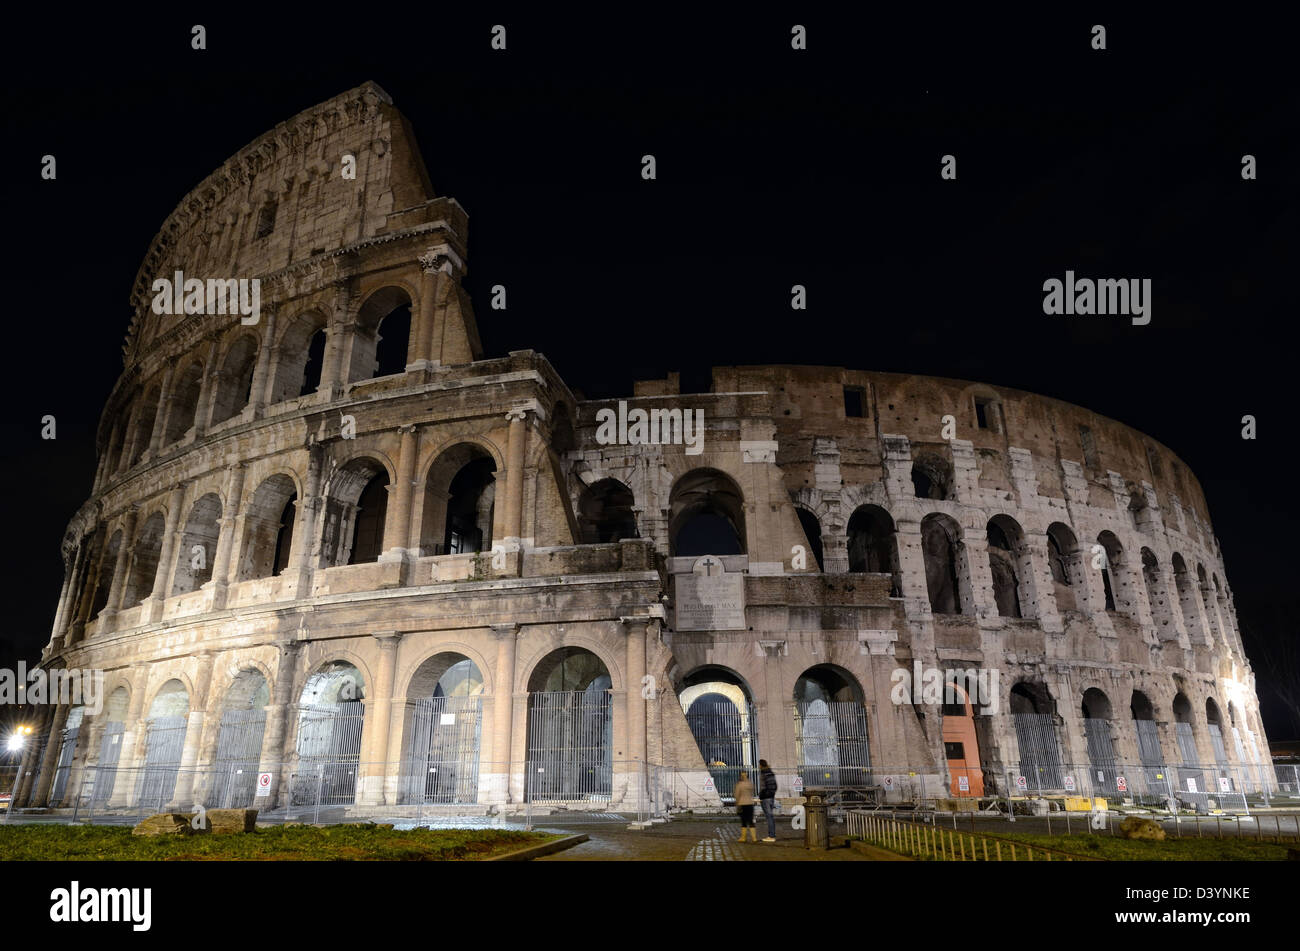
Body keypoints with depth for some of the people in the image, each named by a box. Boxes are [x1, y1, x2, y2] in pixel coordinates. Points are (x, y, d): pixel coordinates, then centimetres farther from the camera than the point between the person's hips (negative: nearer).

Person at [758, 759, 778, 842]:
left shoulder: (762, 774, -13)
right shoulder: (771, 773, 12)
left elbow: (763, 787, -17)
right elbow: (775, 786, 15)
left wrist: (760, 797, -9)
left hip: (765, 797, -8)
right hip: (772, 797, 8)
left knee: (769, 816, -6)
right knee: (772, 816, 10)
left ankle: (771, 836, -5)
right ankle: (773, 836, 14)